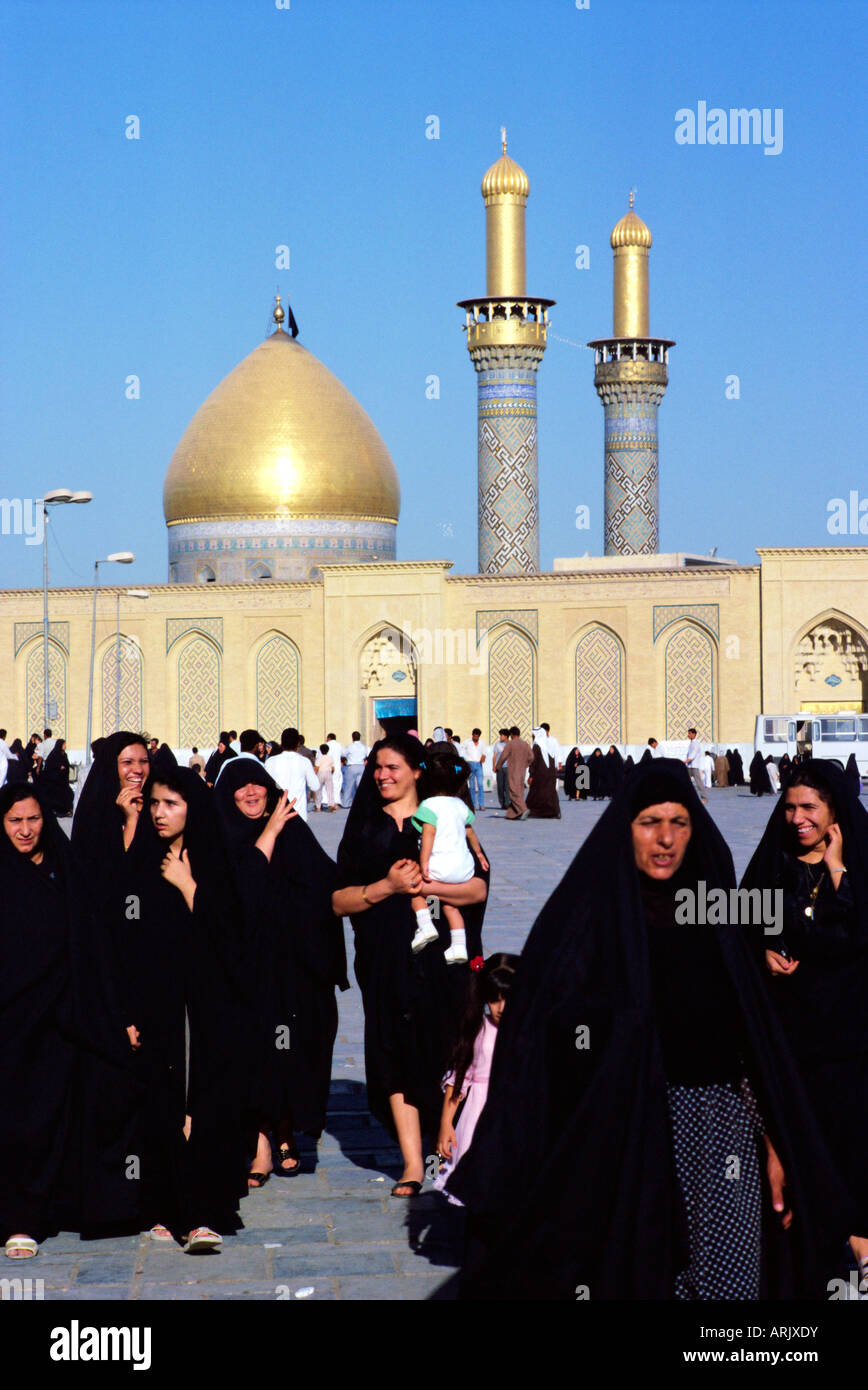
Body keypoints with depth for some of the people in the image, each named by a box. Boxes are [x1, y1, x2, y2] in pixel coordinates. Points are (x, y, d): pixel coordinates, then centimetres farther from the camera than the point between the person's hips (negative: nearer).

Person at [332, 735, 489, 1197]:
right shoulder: (364, 829, 11)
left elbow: (478, 887, -1)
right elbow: (339, 899, 3)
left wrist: (425, 883, -14)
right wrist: (388, 886, -12)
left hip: (442, 955, -1)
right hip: (386, 962, 1)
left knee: (446, 1053, 0)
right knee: (396, 1054, -5)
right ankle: (412, 1164, -5)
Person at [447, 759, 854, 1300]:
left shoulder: (713, 918, 12)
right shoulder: (584, 916, -1)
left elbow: (752, 1038, 11)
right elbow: (542, 1044, -6)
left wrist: (774, 1145, 5)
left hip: (720, 1134, 4)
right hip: (621, 1134, -3)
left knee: (727, 1280, -1)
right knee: (626, 1276, -1)